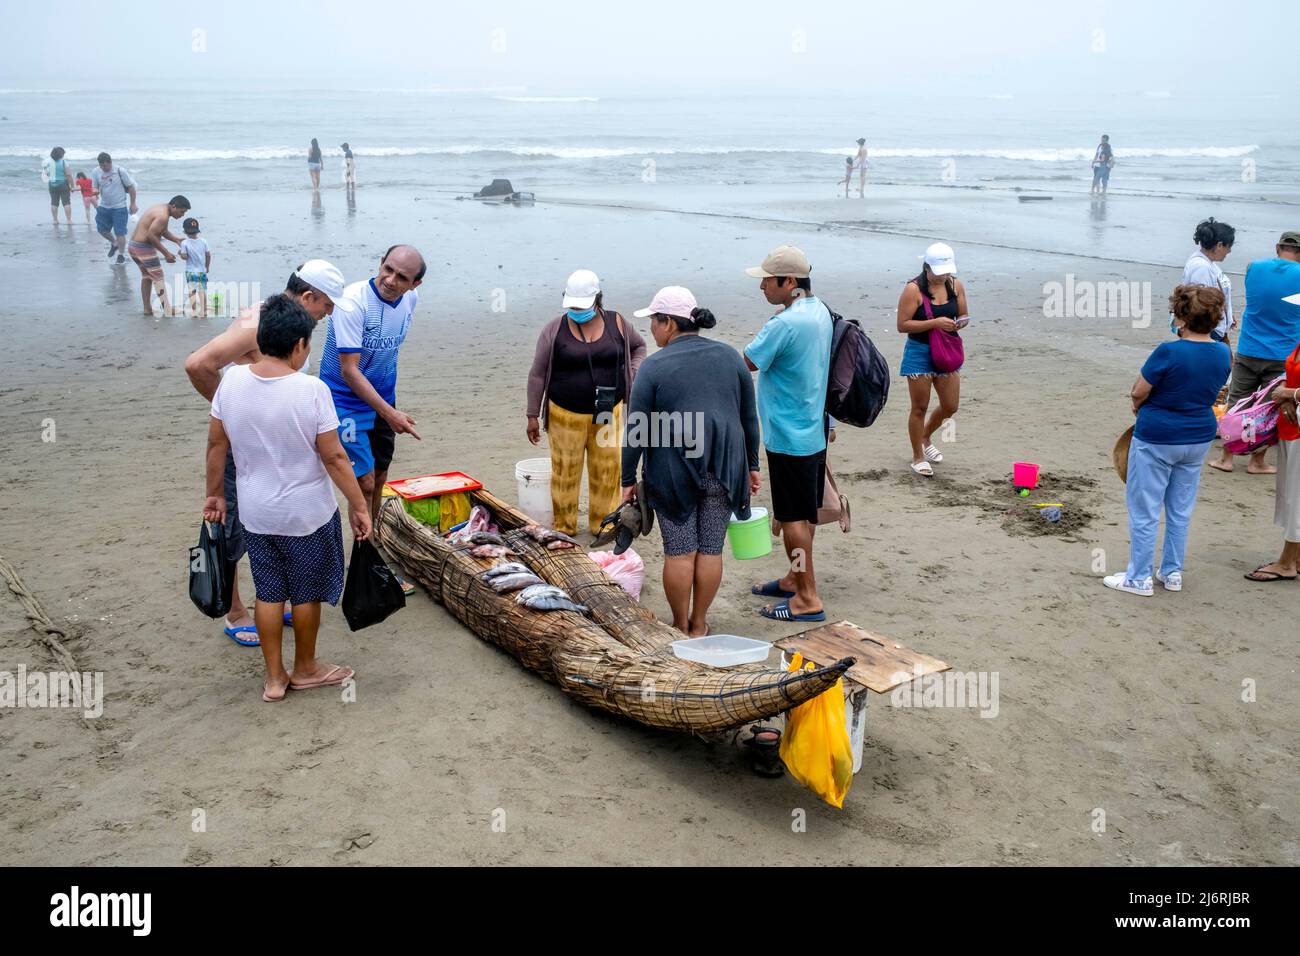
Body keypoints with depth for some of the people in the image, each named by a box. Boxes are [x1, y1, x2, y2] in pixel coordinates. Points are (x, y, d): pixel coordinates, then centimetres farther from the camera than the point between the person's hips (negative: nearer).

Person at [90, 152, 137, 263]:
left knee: (120, 232, -3)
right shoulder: (96, 172, -4)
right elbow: (94, 188, 1)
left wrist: (133, 204, -6)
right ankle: (114, 243, 40)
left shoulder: (120, 171, -14)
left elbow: (131, 187, -7)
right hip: (104, 207, 5)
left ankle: (121, 255, 13)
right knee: (101, 229, 12)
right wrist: (95, 191, -25)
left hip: (119, 207, -5)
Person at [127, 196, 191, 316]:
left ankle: (147, 309, 25)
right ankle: (167, 310, 4)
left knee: (146, 276, 21)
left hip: (133, 245, 10)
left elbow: (163, 231, 21)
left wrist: (177, 240, 9)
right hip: (143, 247, -10)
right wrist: (166, 253, -22)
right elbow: (151, 235, -26)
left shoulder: (162, 208, 11)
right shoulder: (163, 216, -21)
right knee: (158, 278, -1)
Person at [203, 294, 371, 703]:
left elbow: (216, 445, 1)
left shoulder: (232, 380, -9)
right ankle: (305, 668, 32)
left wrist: (215, 493, 15)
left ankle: (274, 677, 26)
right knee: (306, 593, 15)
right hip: (307, 514, -4)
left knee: (269, 593, 17)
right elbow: (334, 458, -17)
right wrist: (359, 506, -7)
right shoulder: (312, 390, -21)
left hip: (255, 512, 4)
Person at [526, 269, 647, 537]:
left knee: (607, 469, 7)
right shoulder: (555, 329, -5)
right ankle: (564, 528, 18)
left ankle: (603, 522, 23)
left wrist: (632, 375, 3)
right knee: (565, 470, 4)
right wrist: (533, 416, -1)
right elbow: (537, 373, 0)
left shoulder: (616, 323, 1)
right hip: (566, 414, -2)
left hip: (608, 413, 2)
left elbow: (639, 346, 21)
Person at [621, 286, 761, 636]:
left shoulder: (654, 367, -6)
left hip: (673, 471, -3)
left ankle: (680, 628, 13)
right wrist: (752, 466, 19)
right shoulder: (730, 357, 6)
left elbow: (637, 431, -5)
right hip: (723, 469, 4)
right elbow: (749, 418, 11)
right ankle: (699, 625, 18)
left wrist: (628, 481, 2)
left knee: (679, 551, 3)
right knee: (711, 549, 9)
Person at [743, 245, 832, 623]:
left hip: (789, 436, -10)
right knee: (805, 512, 19)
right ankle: (795, 579, 33)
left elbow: (744, 364, -16)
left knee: (793, 517, -1)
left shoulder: (784, 324, -23)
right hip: (814, 429, 10)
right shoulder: (820, 311, 6)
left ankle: (807, 598, 5)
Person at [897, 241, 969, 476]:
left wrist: (960, 323, -11)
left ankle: (926, 437, 40)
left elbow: (963, 316, 14)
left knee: (950, 407, 10)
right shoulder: (914, 290, -14)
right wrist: (935, 323, -25)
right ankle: (918, 457, 19)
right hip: (920, 353, -5)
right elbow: (902, 325, -17)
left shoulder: (956, 286, 2)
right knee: (920, 408, 4)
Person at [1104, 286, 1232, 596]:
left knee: (1144, 511, 6)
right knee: (1180, 511, 18)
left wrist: (1140, 405, 7)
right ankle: (1172, 573, 29)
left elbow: (1139, 392, -17)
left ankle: (1139, 578, 13)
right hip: (1198, 439, 6)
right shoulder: (1223, 354, -2)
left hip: (1156, 439, -6)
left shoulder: (1169, 352, -23)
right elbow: (1209, 393, 10)